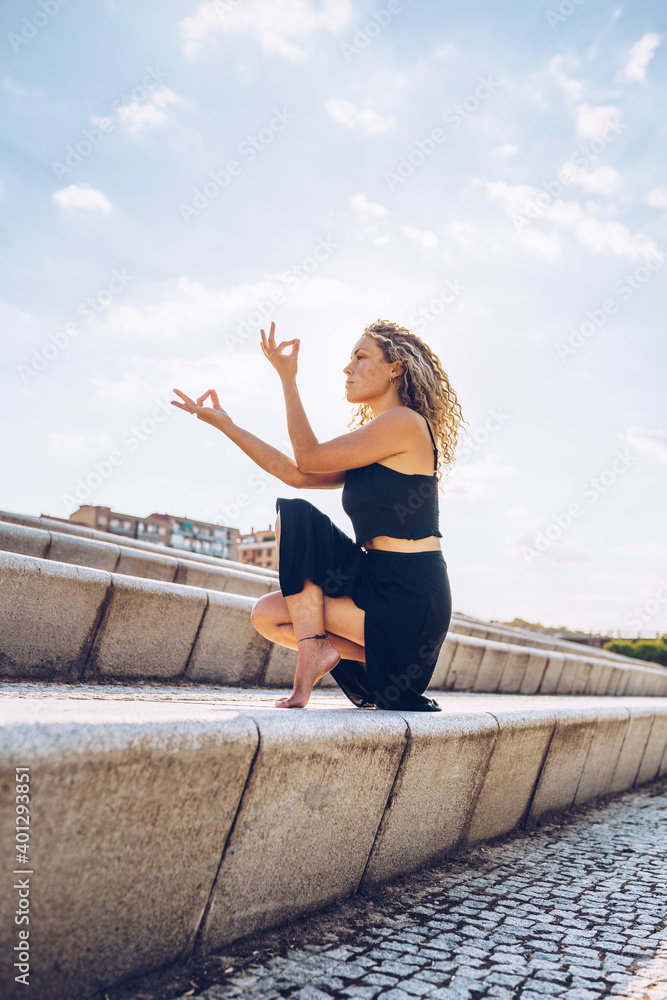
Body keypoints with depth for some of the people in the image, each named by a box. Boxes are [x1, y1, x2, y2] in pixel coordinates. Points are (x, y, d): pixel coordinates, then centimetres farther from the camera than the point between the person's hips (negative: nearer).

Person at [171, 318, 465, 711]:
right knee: (266, 614, 9)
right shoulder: (371, 447, 18)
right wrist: (225, 424, 11)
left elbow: (309, 458, -9)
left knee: (294, 516, -7)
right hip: (383, 582, 9)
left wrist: (288, 378, -2)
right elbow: (297, 475, 11)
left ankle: (313, 647, -8)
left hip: (408, 599, -9)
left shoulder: (405, 422, -11)